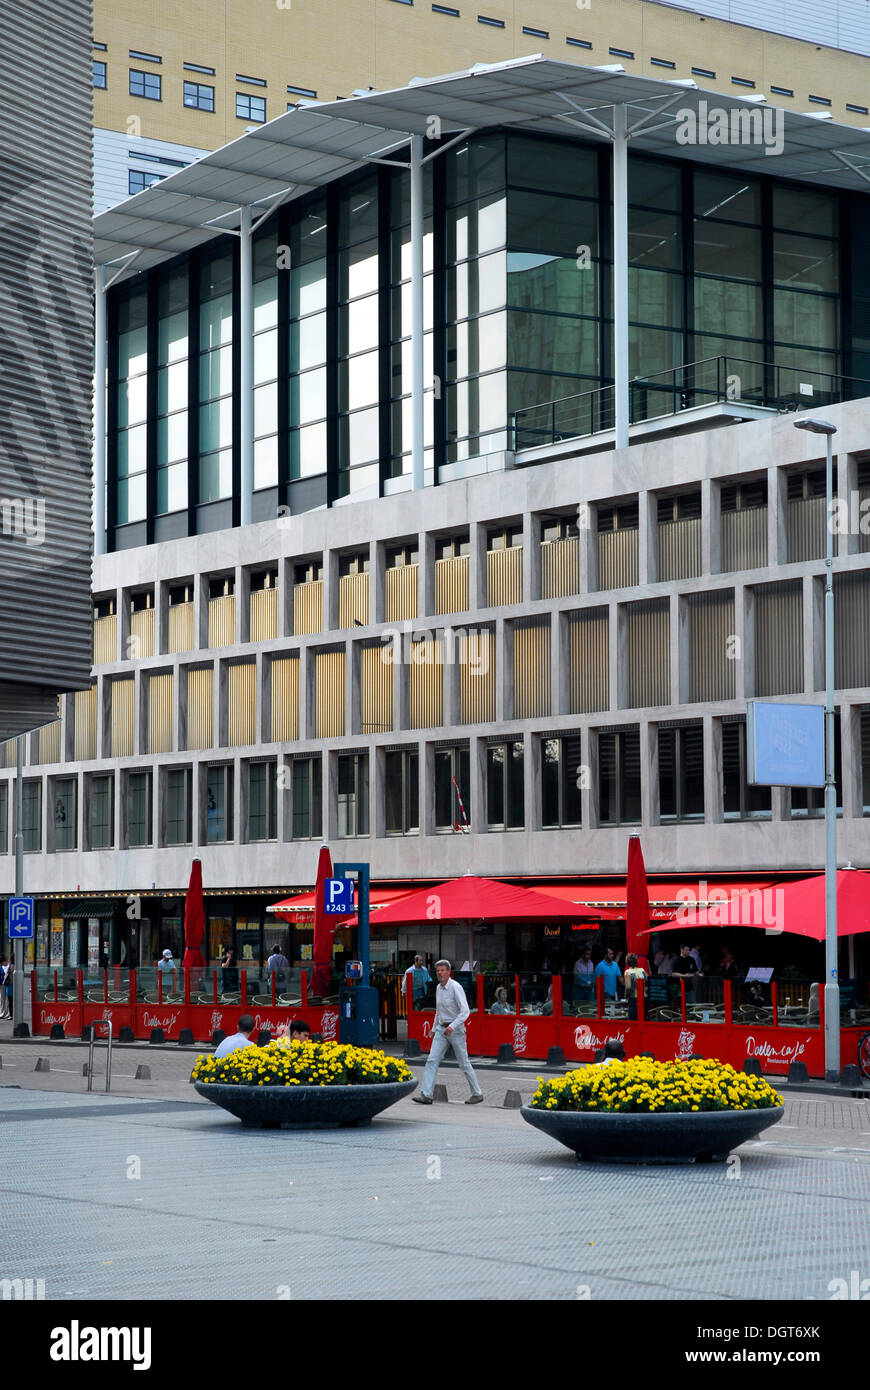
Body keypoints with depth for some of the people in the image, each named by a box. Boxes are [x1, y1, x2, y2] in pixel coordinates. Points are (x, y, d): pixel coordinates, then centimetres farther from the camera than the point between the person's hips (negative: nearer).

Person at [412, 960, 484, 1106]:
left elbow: (465, 1011, -19)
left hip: (456, 1029, -7)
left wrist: (452, 1026, -28)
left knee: (464, 1063, 2)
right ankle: (426, 1095, -11)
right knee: (432, 1060, -6)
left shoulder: (456, 988, -14)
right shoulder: (438, 988, 10)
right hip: (441, 1028, 7)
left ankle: (477, 1094, 16)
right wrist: (434, 1029, 22)